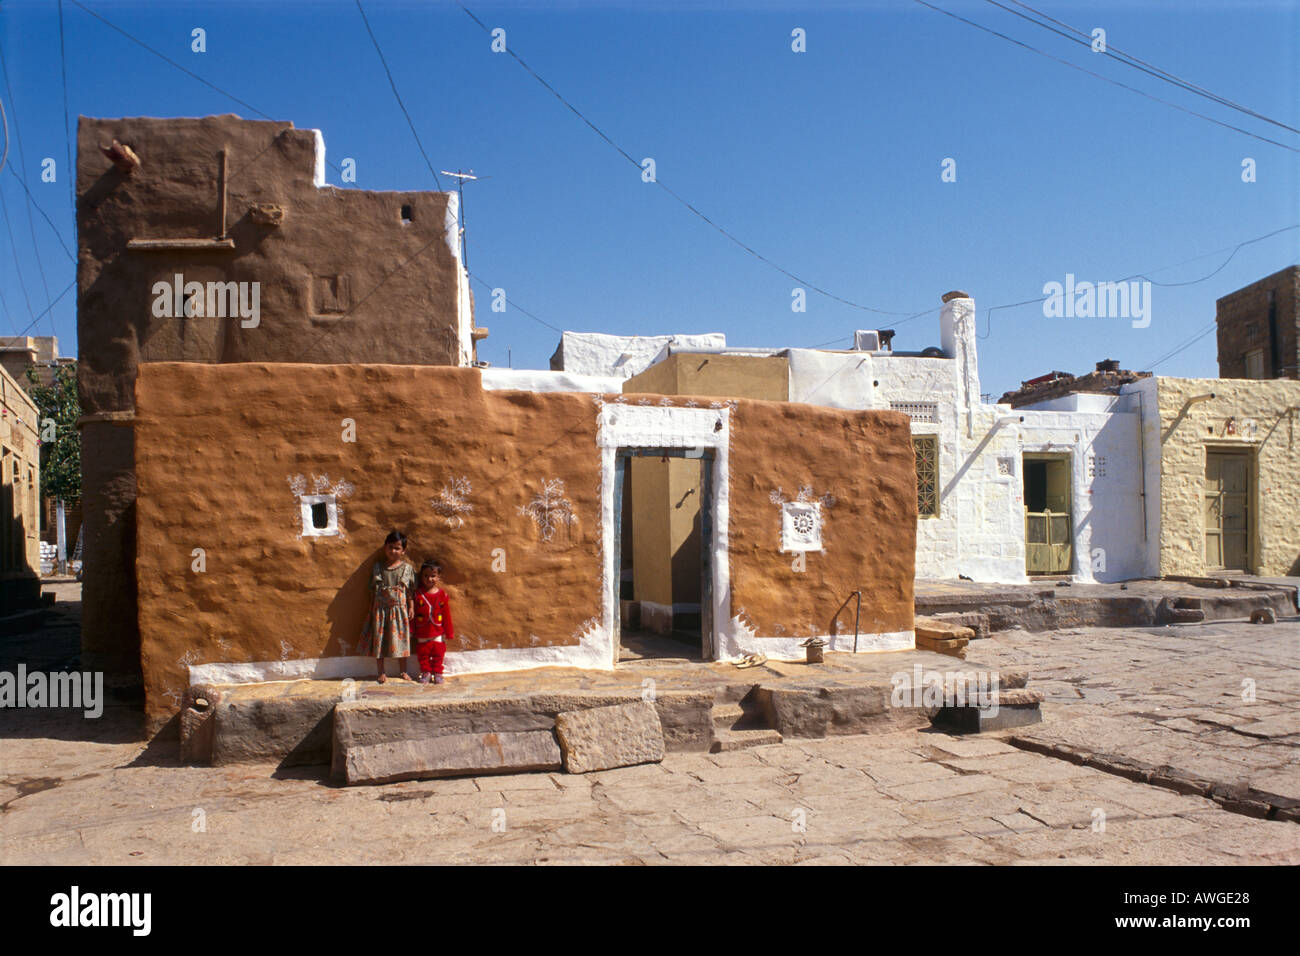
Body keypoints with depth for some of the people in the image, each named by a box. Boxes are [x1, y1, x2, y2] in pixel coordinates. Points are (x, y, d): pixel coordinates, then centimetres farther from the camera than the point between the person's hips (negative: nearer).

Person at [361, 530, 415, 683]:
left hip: (399, 609, 0)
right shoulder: (377, 567, 0)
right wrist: (372, 609, 3)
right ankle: (381, 672, 18)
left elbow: (409, 591, 3)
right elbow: (373, 590, 5)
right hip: (380, 609, 1)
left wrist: (410, 608, 0)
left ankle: (403, 671, 21)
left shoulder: (407, 568, -1)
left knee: (400, 640, 6)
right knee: (379, 640, 5)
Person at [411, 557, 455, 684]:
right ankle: (425, 673, 24)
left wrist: (449, 632, 2)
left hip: (437, 632, 0)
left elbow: (446, 614, 1)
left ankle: (437, 673, 20)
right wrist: (411, 631, -2)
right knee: (423, 654, 10)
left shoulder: (442, 594, -4)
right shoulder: (417, 593, -7)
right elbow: (413, 614, -3)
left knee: (438, 654, 8)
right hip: (422, 634, 0)